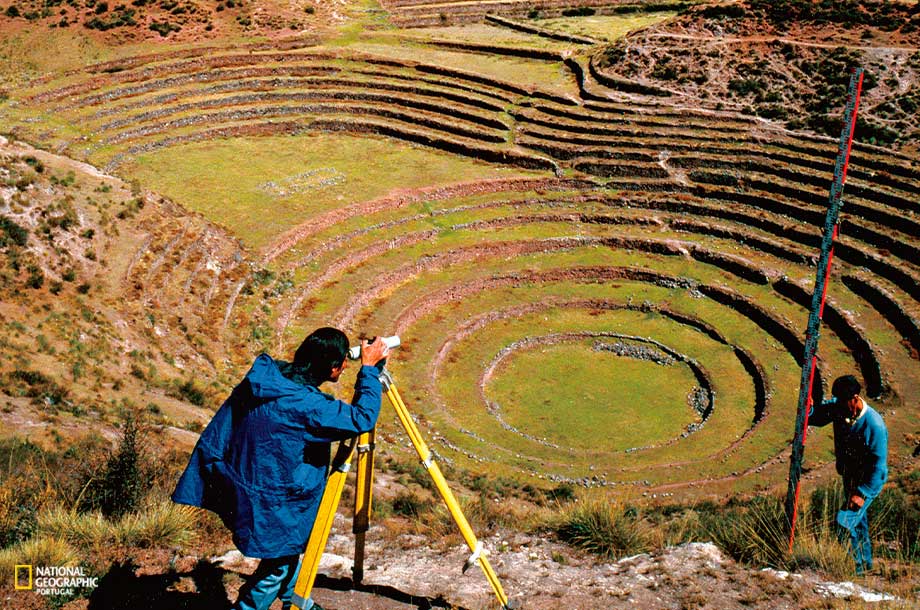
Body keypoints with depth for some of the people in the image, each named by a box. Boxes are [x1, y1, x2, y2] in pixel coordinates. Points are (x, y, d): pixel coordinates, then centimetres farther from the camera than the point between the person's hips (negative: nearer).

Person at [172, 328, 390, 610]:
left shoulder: (267, 373, -6)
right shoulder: (306, 406, -30)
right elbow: (363, 418, -23)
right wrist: (370, 369, -15)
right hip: (272, 506, -9)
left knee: (287, 550, 28)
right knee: (278, 566, 12)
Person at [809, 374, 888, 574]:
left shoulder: (874, 424, -29)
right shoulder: (838, 408, -12)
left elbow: (879, 466, -26)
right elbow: (814, 417, 4)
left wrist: (863, 494, -27)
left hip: (869, 480, -8)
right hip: (849, 475, 8)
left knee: (846, 520, -16)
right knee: (857, 519, 22)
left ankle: (858, 566, -1)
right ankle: (865, 562, 40)